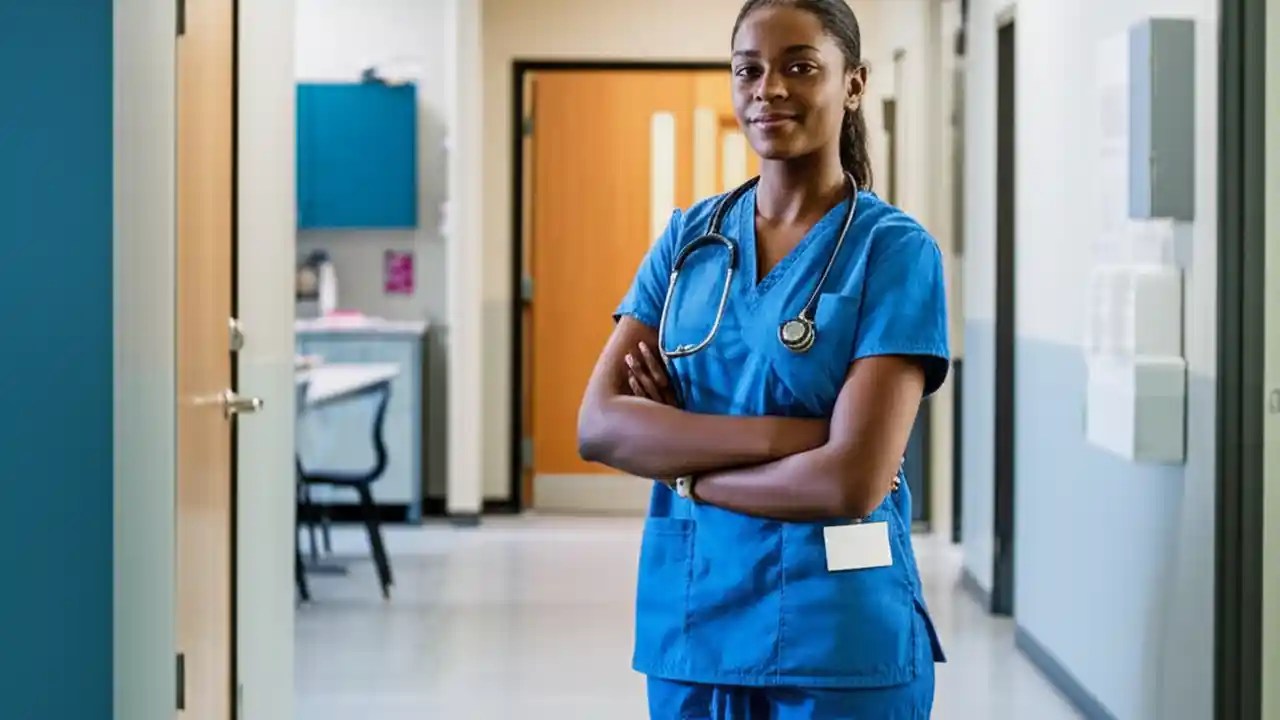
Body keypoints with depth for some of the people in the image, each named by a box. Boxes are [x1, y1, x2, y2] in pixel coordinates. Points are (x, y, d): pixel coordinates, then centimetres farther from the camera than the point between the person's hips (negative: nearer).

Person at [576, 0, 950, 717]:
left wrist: (682, 463, -7)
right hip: (687, 626, 4)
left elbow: (853, 480, -18)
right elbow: (598, 424, -6)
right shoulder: (689, 237, 6)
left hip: (838, 642, -4)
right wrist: (790, 433, -17)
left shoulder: (894, 250, -8)